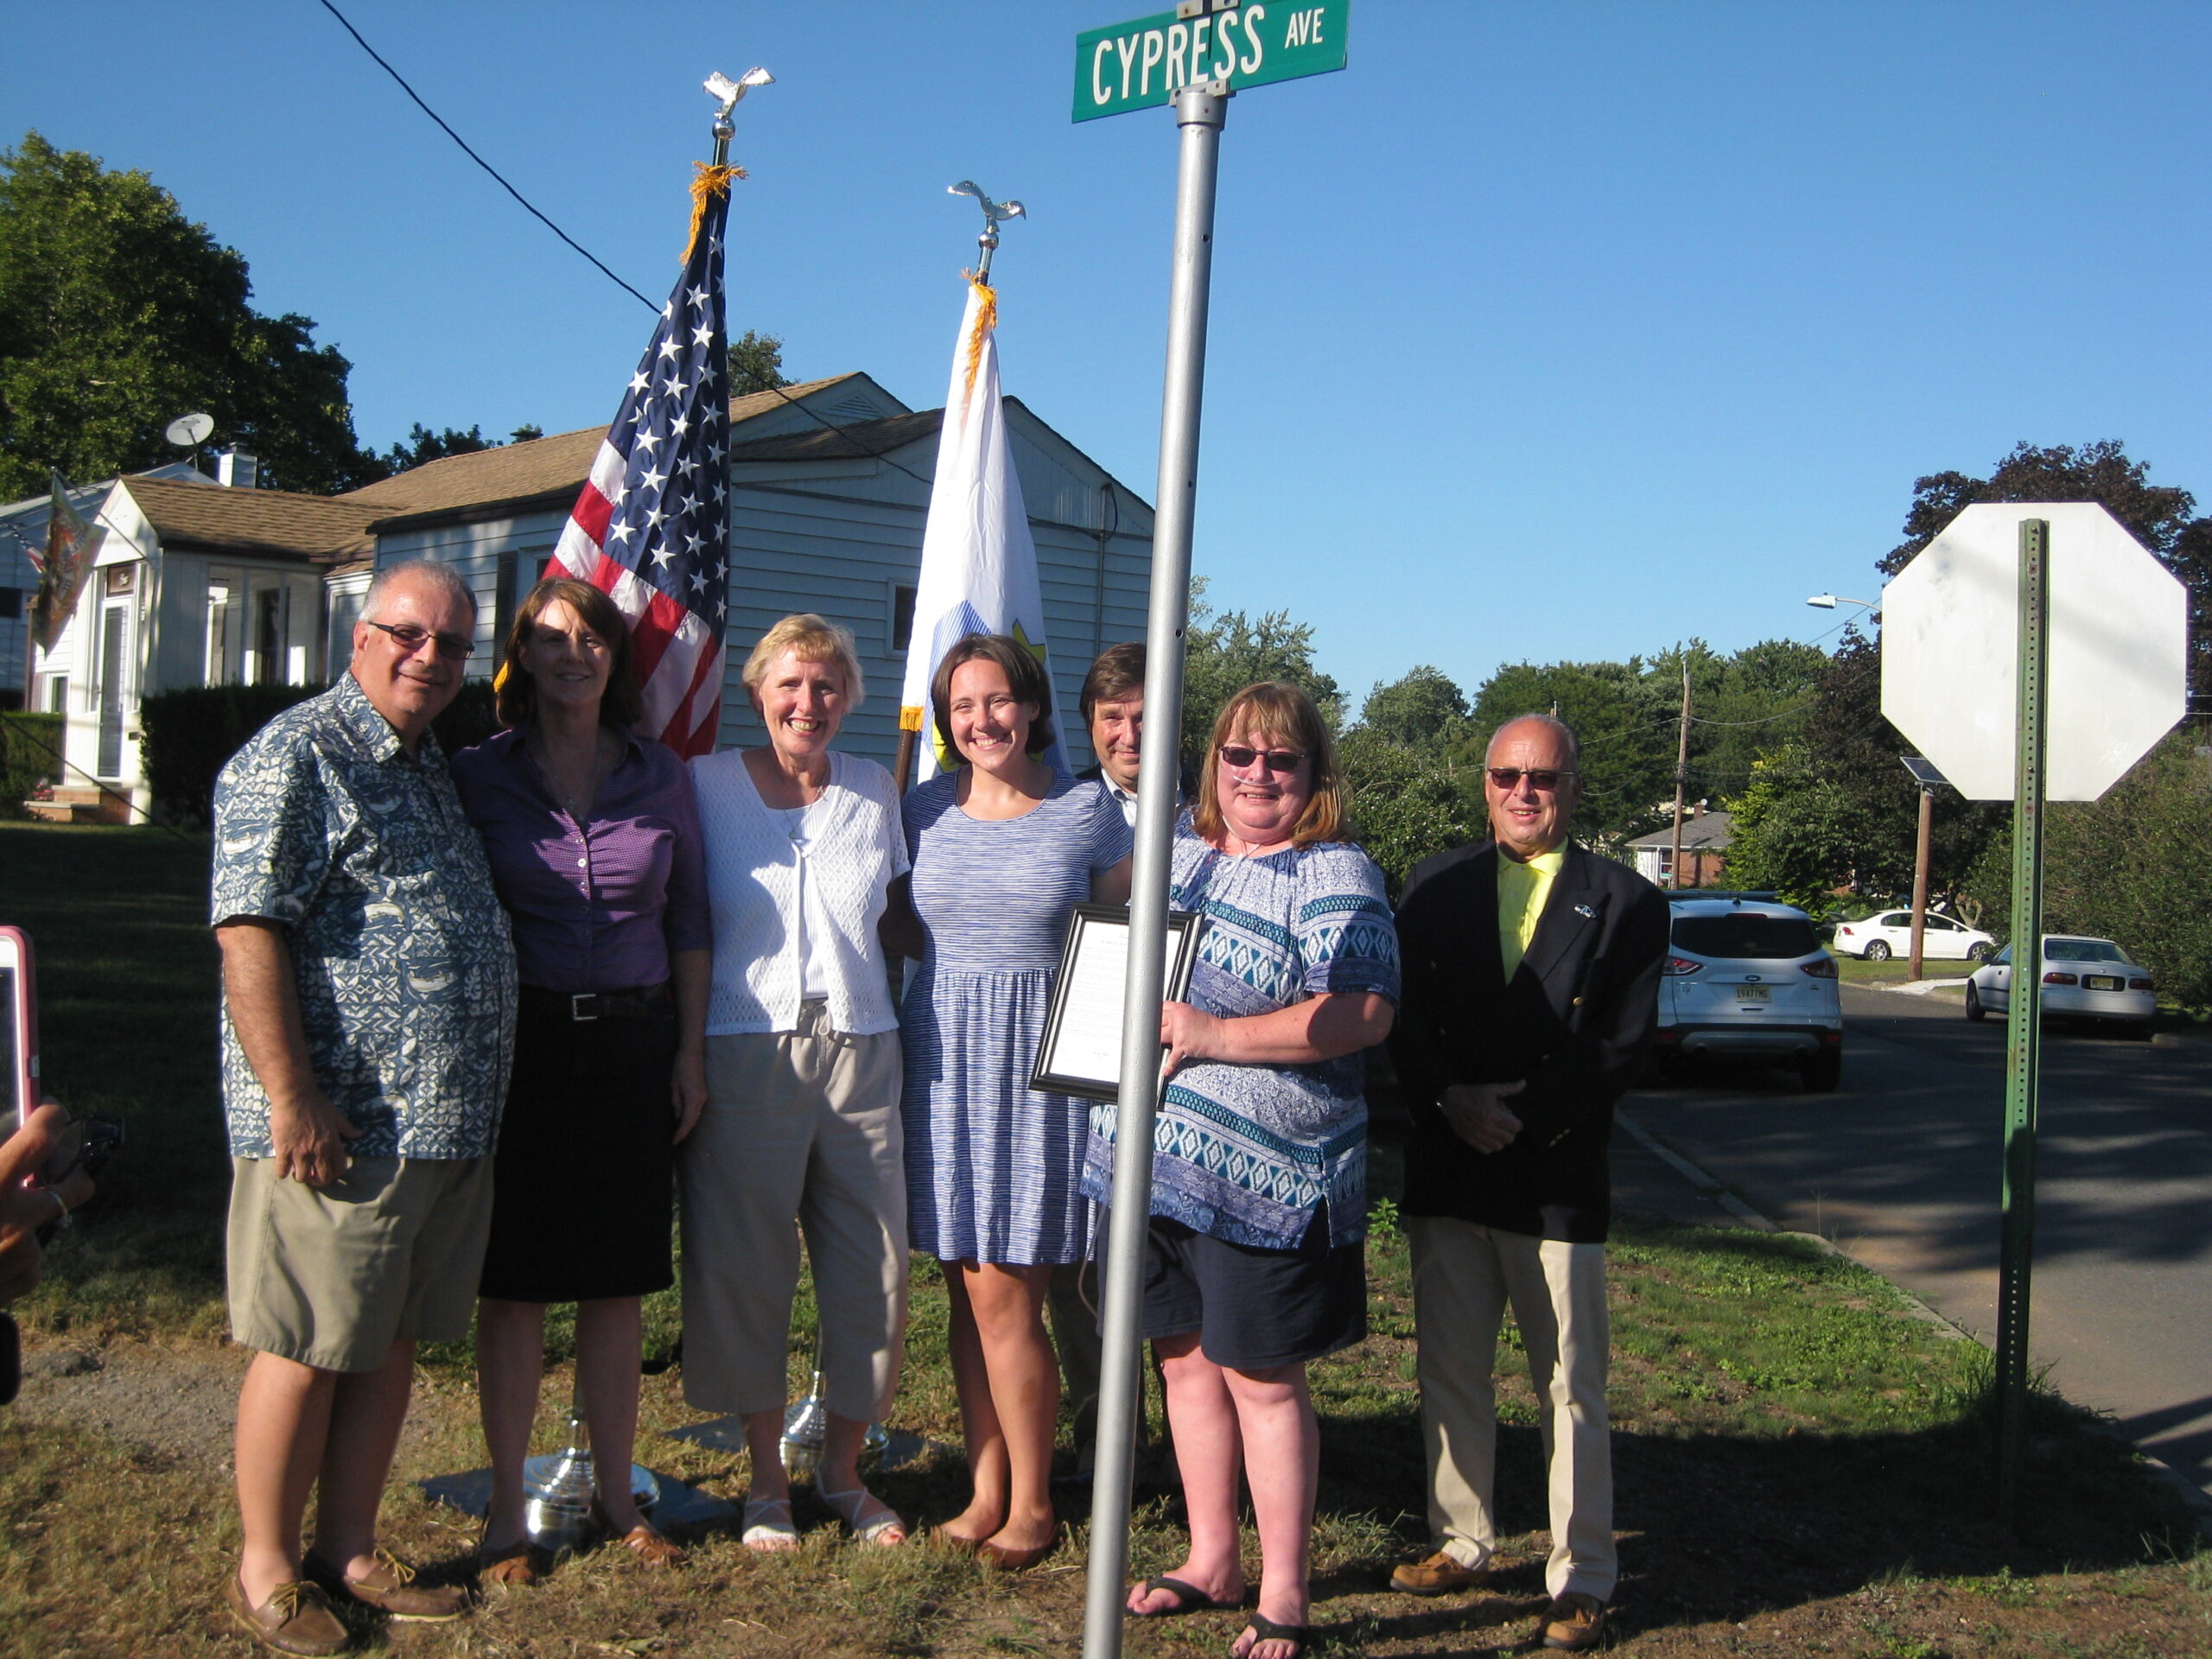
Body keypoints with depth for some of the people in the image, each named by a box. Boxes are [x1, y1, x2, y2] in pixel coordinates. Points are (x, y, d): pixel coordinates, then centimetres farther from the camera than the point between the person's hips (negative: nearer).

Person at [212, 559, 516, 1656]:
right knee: (309, 1349, 2)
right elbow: (248, 931, -17)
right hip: (341, 1126, -8)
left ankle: (349, 1553, 27)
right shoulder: (295, 757, -9)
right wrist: (293, 1100, -21)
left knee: (392, 1346, 14)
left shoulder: (433, 768, 18)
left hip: (448, 1125, 8)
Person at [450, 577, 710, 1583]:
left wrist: (690, 1050, 4)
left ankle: (616, 1500, 23)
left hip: (633, 1045, 2)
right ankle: (506, 1512, 17)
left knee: (618, 1282, 9)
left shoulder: (660, 779, 6)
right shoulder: (479, 776, 0)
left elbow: (688, 918, 9)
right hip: (520, 1046, -2)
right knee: (514, 1281, 4)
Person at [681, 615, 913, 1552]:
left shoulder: (875, 794, 9)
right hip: (745, 1046, -2)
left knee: (871, 1266, 4)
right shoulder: (707, 783, 2)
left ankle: (843, 1468, 24)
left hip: (860, 1046, 2)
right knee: (745, 1264, 4)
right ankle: (767, 1479, 21)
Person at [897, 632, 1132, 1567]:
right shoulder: (925, 811, 8)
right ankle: (986, 1490, 20)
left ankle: (1031, 1505, 11)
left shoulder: (1089, 813, 0)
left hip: (1041, 1066, -3)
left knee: (1003, 1294, -4)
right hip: (942, 1058, 4)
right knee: (967, 1291, 7)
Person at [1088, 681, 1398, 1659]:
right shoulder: (1177, 844, 12)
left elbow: (1365, 1013, -19)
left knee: (1261, 1378, 2)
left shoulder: (1335, 875, -8)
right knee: (1187, 1358, 15)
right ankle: (1211, 1560, 31)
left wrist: (1218, 1035, -23)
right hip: (1156, 1156, 7)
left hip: (1264, 1174, -6)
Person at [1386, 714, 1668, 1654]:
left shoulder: (1626, 904, 2)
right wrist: (1452, 1103, -12)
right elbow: (1402, 1019, 4)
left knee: (1571, 1390, 2)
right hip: (1445, 1172, 3)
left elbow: (1622, 1047, -5)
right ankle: (1461, 1543, 28)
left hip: (1558, 1179, -3)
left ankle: (1582, 1580, 13)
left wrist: (1520, 1112, -14)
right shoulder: (1434, 886, 10)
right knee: (1450, 1373, 13)